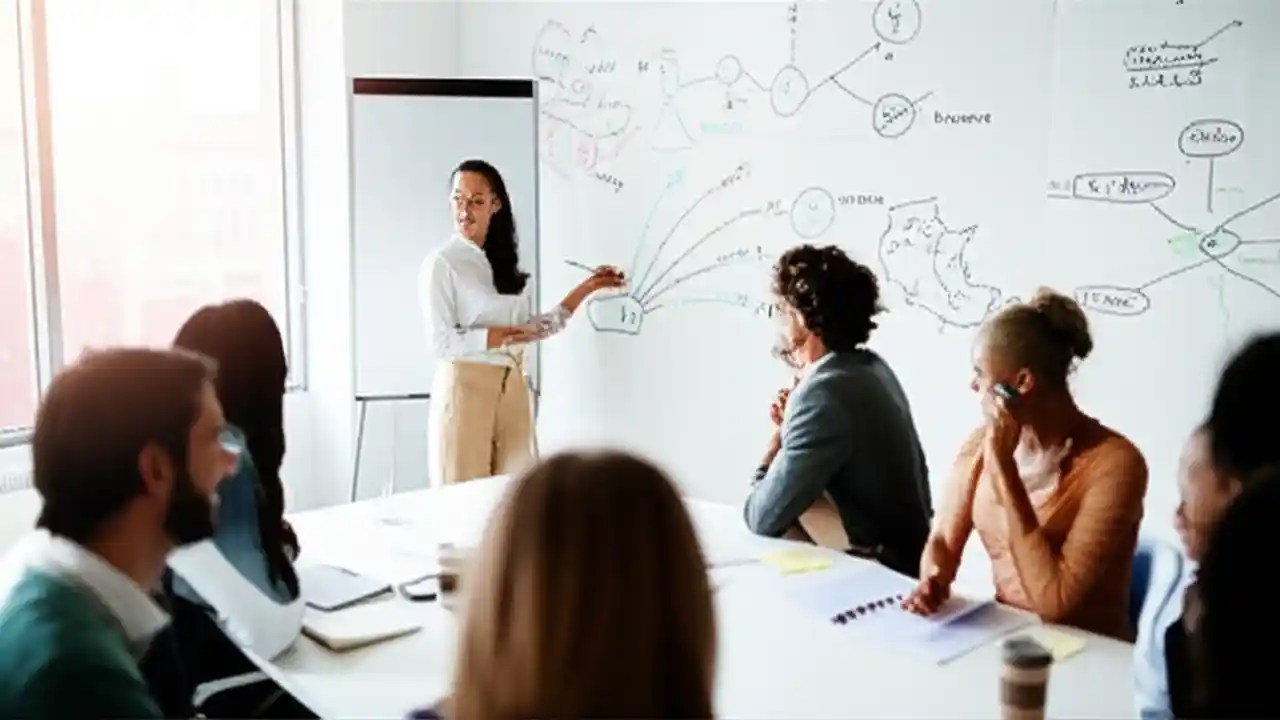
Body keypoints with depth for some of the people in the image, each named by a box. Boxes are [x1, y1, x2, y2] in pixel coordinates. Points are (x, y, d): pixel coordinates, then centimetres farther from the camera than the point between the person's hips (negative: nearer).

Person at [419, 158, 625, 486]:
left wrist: (586, 288, 9)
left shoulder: (506, 263, 11)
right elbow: (442, 342, -13)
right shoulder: (441, 263, -7)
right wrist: (507, 335, -18)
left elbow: (528, 330, 8)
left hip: (513, 386, 6)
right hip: (465, 386, -6)